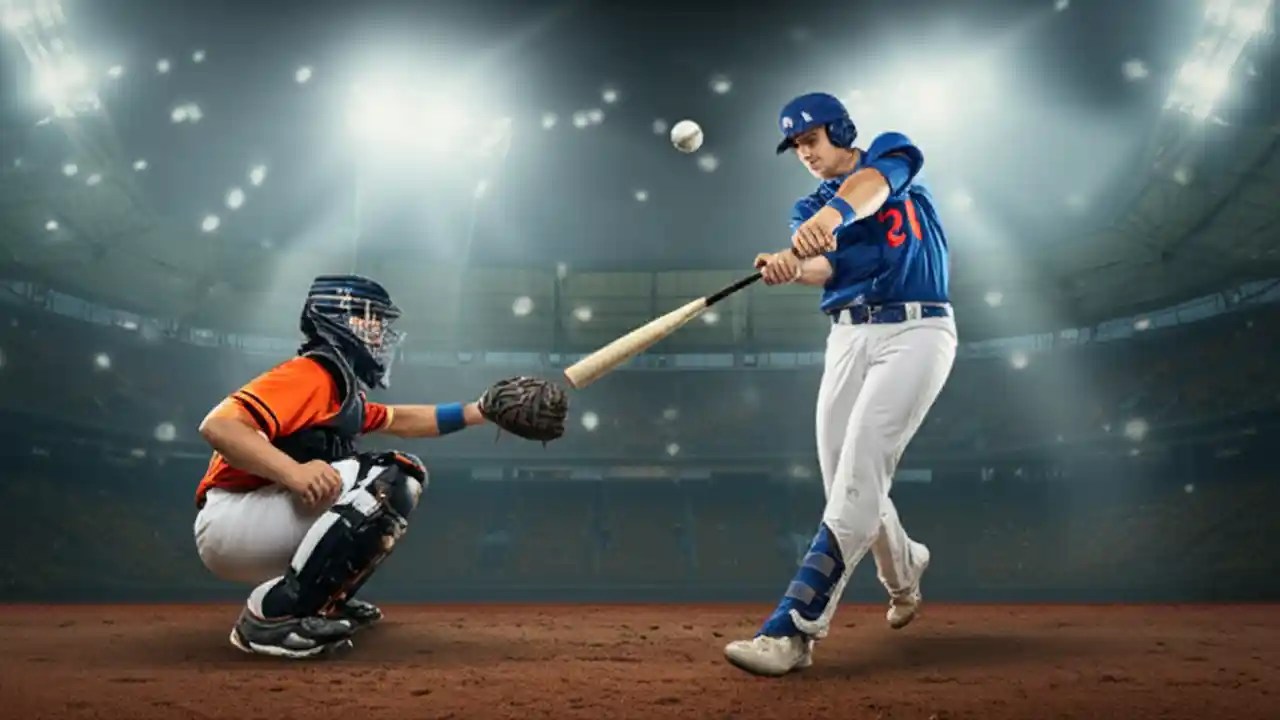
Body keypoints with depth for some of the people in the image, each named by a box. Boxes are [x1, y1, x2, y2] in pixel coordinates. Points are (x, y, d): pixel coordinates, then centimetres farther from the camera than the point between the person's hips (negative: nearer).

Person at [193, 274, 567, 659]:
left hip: (274, 519, 10)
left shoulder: (342, 388, 16)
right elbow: (218, 425, -26)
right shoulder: (311, 374, -14)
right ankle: (273, 614, -21)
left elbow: (401, 421, 30)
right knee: (387, 481, -24)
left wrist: (483, 410, 24)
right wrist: (292, 470, -38)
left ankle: (324, 598, 14)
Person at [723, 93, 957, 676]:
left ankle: (792, 630, -19)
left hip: (915, 332, -5)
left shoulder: (892, 153, 6)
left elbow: (871, 183, -21)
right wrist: (788, 266, -34)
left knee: (857, 481, -15)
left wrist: (835, 211, -43)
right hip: (848, 339, 6)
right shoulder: (810, 210, 15)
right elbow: (821, 266, -10)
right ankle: (902, 574, 38)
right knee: (847, 481, 7)